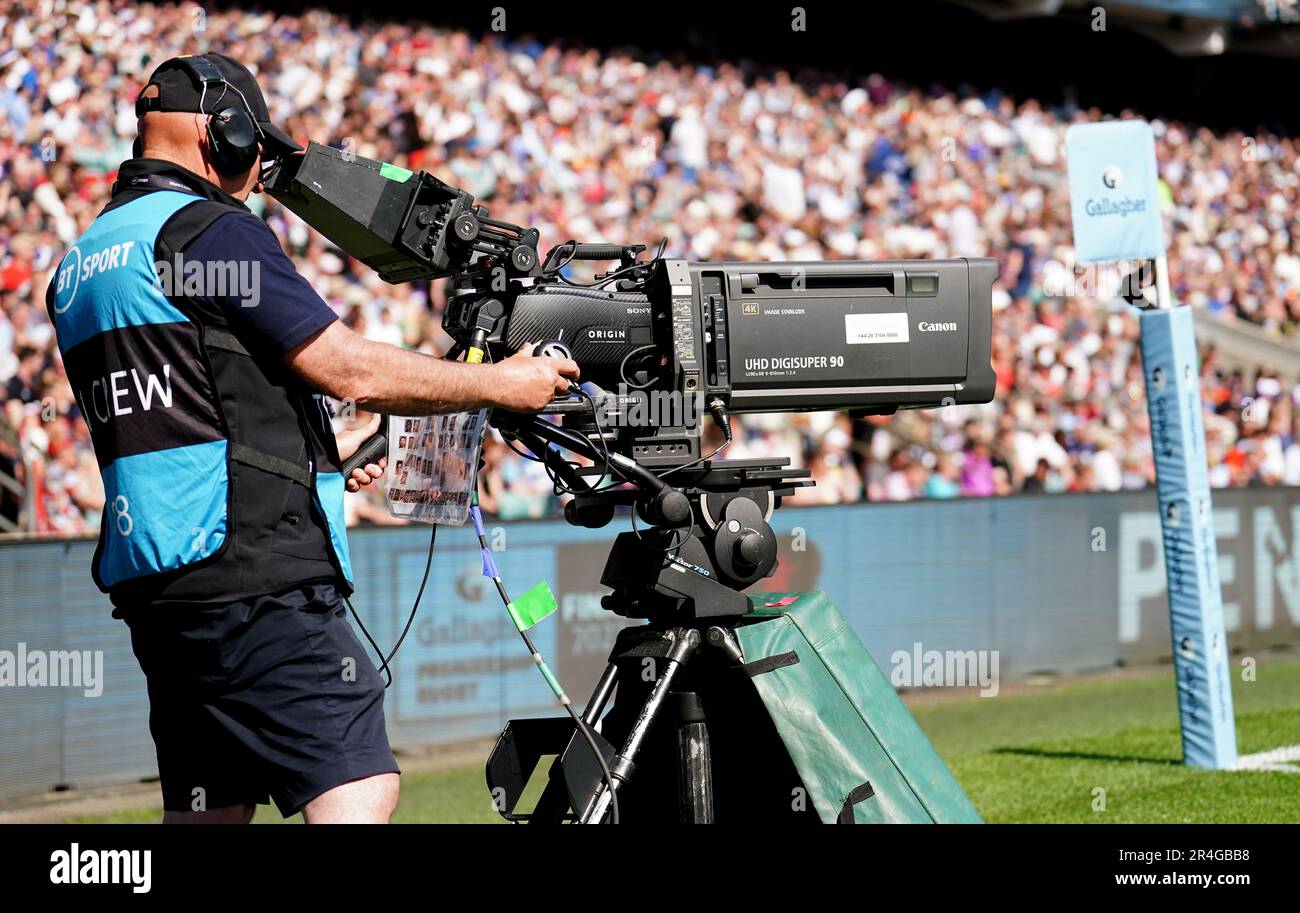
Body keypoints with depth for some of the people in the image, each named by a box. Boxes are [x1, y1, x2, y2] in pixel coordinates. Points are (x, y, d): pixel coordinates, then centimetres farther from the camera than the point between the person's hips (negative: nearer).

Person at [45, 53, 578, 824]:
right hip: (255, 576, -9)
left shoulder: (81, 265, 20)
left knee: (211, 807, 10)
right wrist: (502, 383, 1)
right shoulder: (212, 231, -7)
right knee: (358, 790, -14)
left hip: (154, 586, 9)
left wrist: (323, 455, 28)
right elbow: (351, 368, -10)